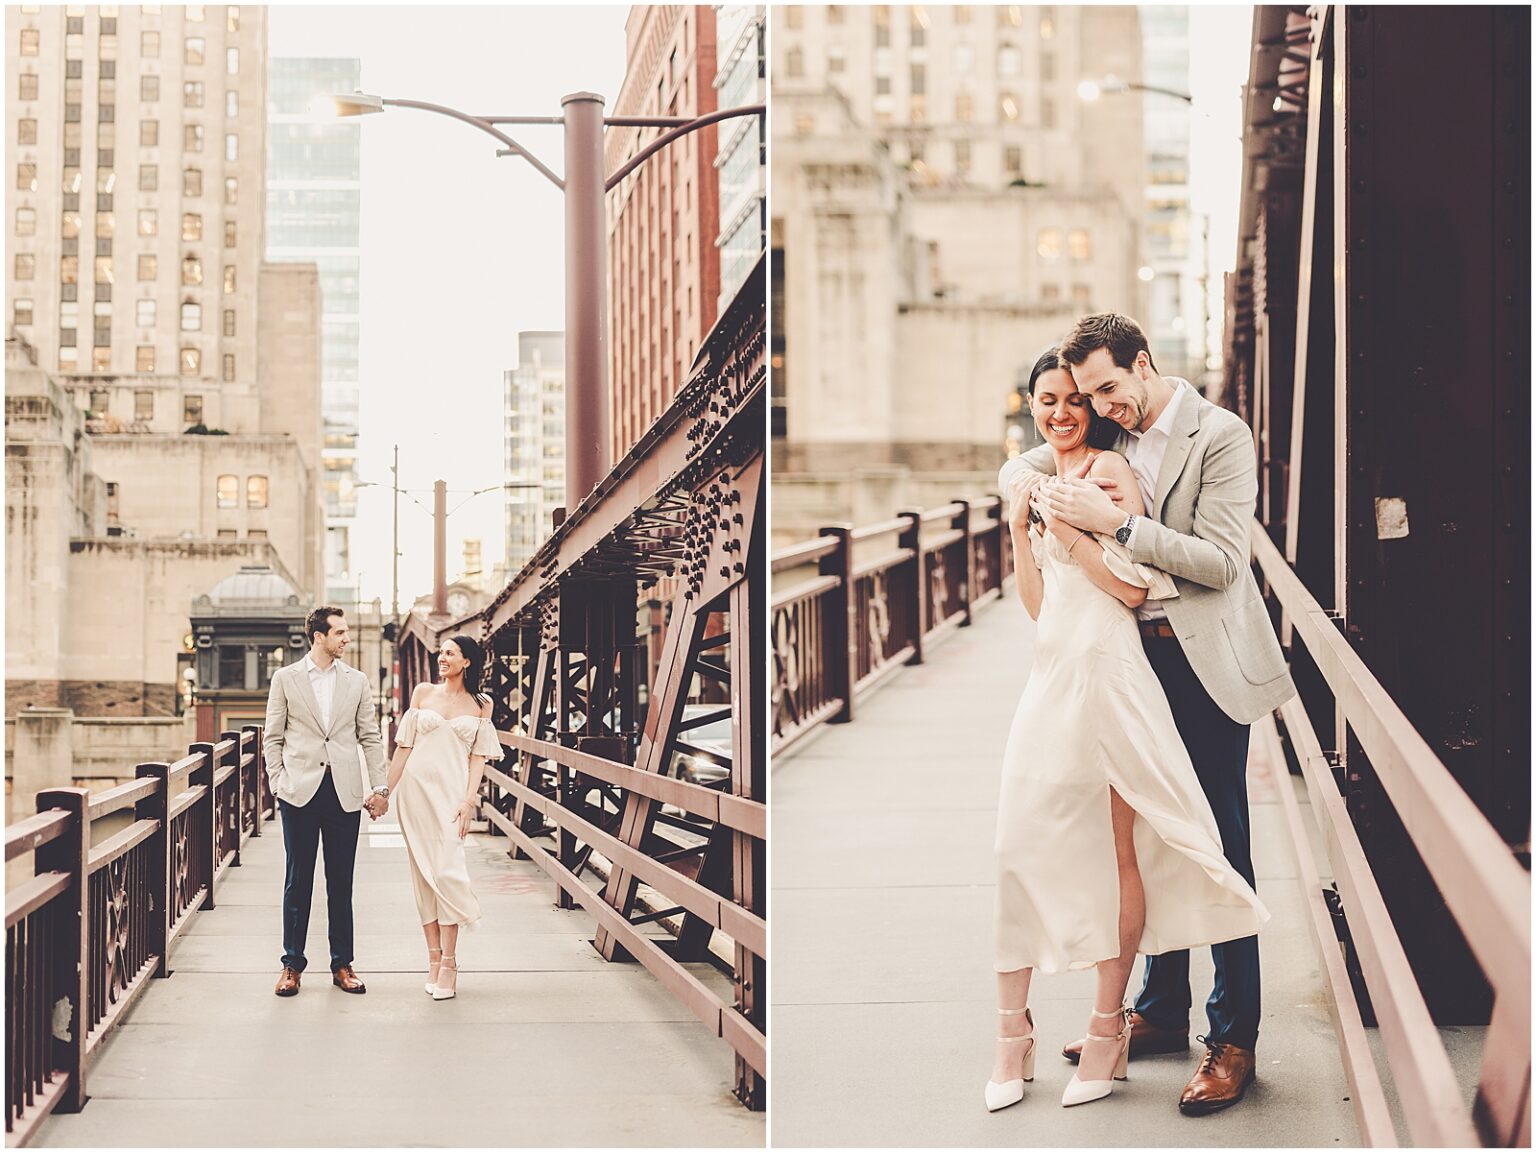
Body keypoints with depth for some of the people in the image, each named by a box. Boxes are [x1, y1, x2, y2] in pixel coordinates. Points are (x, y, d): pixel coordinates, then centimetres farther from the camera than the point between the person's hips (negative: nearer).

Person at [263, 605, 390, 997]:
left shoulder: (357, 681, 8)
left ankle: (342, 965, 12)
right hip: (300, 791, -1)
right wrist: (277, 782, -3)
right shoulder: (285, 678, 4)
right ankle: (292, 964, 10)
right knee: (297, 881, 3)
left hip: (344, 792, 1)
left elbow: (370, 737, 10)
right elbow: (273, 737, 6)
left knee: (341, 883, 6)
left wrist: (380, 787, 4)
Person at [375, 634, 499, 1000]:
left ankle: (448, 963, -6)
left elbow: (478, 757, 3)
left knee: (446, 871, -10)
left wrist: (469, 800, -9)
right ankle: (434, 959, 8)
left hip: (452, 792, -2)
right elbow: (404, 746, 10)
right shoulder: (423, 693, 9)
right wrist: (386, 791, 6)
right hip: (416, 788, 2)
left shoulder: (481, 705, 7)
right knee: (423, 872, 2)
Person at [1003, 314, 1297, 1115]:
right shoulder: (1110, 437, 8)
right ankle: (1160, 1012, 24)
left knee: (1221, 846, -2)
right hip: (1139, 657, 6)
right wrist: (1051, 494, -7)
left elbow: (1222, 561, -17)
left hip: (1207, 662, -6)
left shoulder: (1221, 435, -10)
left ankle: (1235, 1039, 4)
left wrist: (1118, 523, -24)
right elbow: (1017, 468, 16)